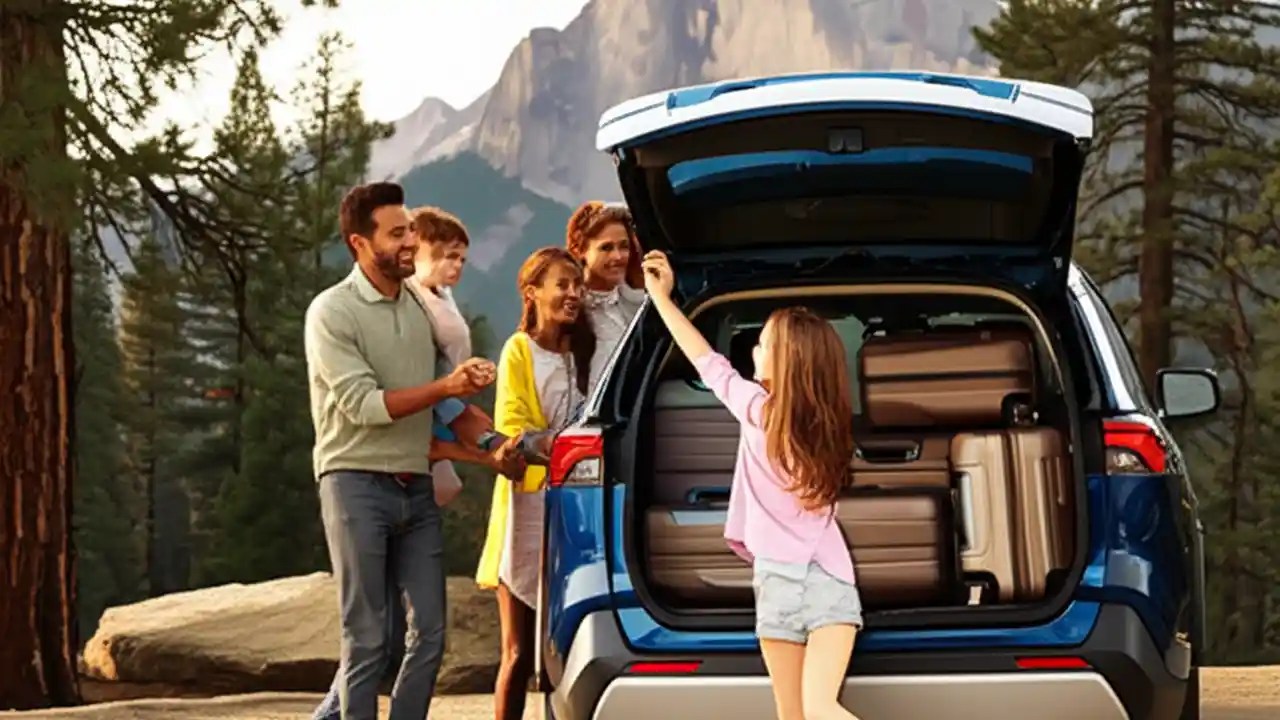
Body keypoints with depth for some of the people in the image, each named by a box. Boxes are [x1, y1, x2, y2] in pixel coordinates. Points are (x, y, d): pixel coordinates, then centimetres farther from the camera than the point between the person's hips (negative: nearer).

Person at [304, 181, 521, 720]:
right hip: (357, 486, -6)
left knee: (429, 632, 4)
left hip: (417, 486, 6)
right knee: (367, 638, -5)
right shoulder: (332, 312, -8)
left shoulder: (420, 305, 11)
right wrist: (445, 386, -20)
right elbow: (361, 404, -16)